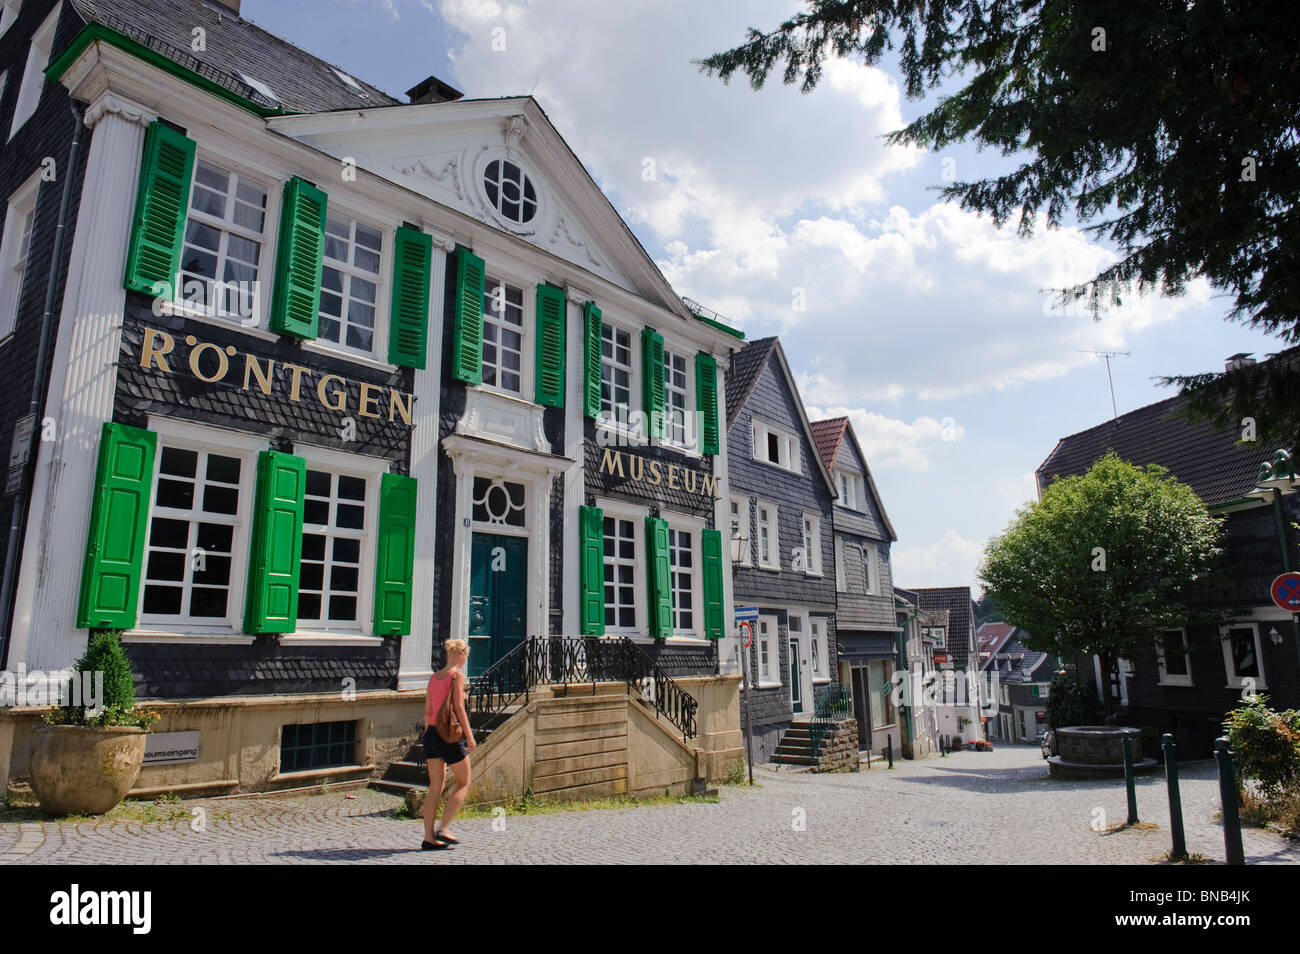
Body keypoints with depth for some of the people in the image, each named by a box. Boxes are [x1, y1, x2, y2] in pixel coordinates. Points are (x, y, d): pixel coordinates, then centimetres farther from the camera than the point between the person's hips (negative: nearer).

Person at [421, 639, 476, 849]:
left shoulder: (434, 676, 11)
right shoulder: (457, 675, -9)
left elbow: (427, 711, 13)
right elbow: (459, 708, -14)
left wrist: (429, 735, 20)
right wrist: (469, 736, -10)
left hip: (431, 732, 7)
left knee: (435, 786, 11)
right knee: (463, 784, 7)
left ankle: (429, 837, 11)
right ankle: (443, 829, 1)